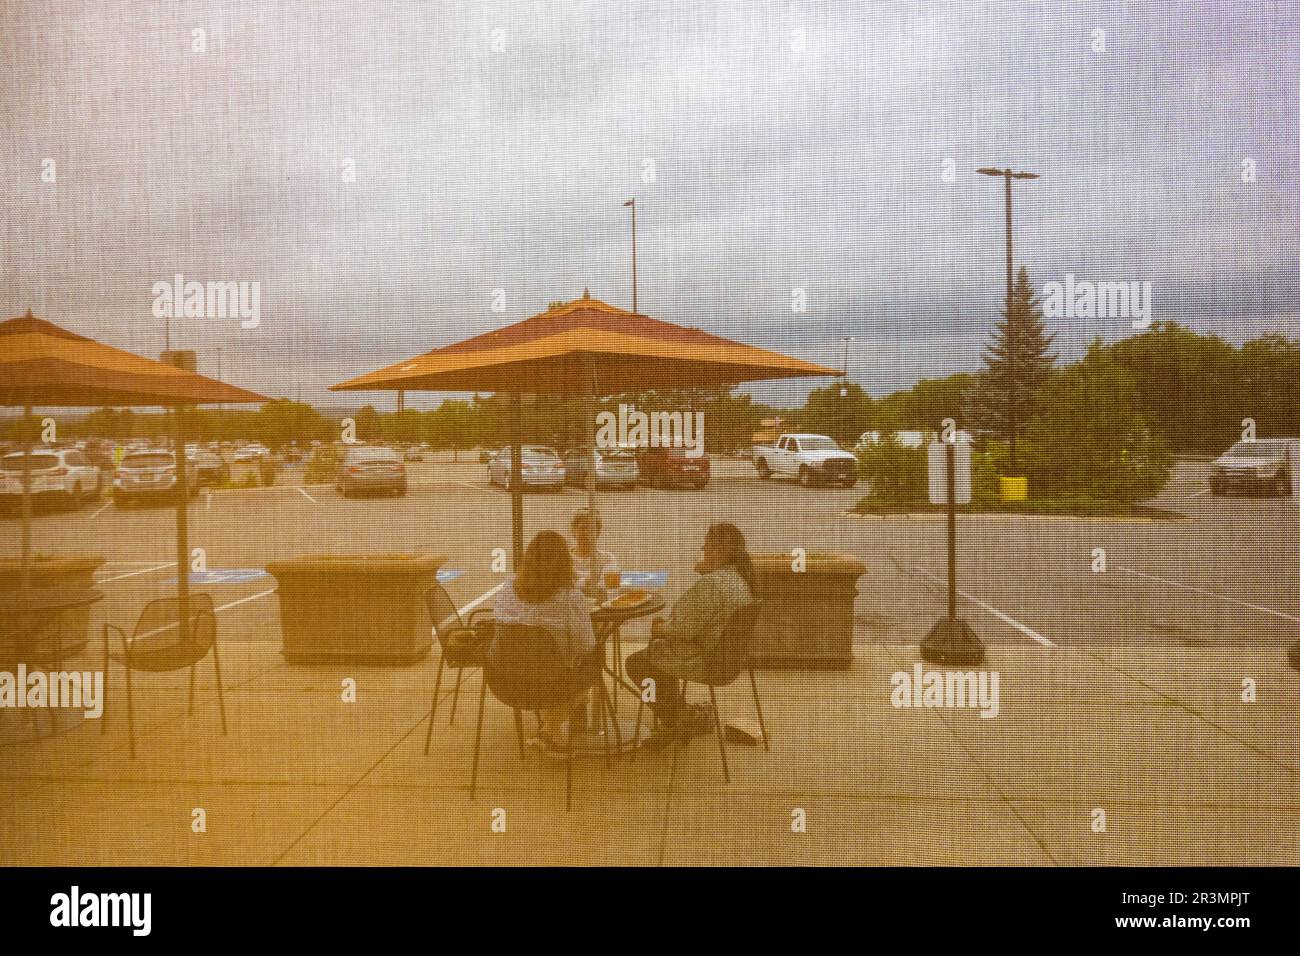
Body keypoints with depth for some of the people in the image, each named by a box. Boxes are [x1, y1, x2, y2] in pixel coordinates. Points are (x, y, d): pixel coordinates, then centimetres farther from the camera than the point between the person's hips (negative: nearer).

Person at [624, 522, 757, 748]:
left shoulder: (712, 584, -29)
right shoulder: (742, 578, 1)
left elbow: (686, 629, -26)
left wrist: (662, 629, -7)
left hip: (703, 658, -10)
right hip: (725, 652, 10)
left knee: (636, 663, 8)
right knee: (657, 651, 29)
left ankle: (680, 718, 17)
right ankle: (676, 720, 32)